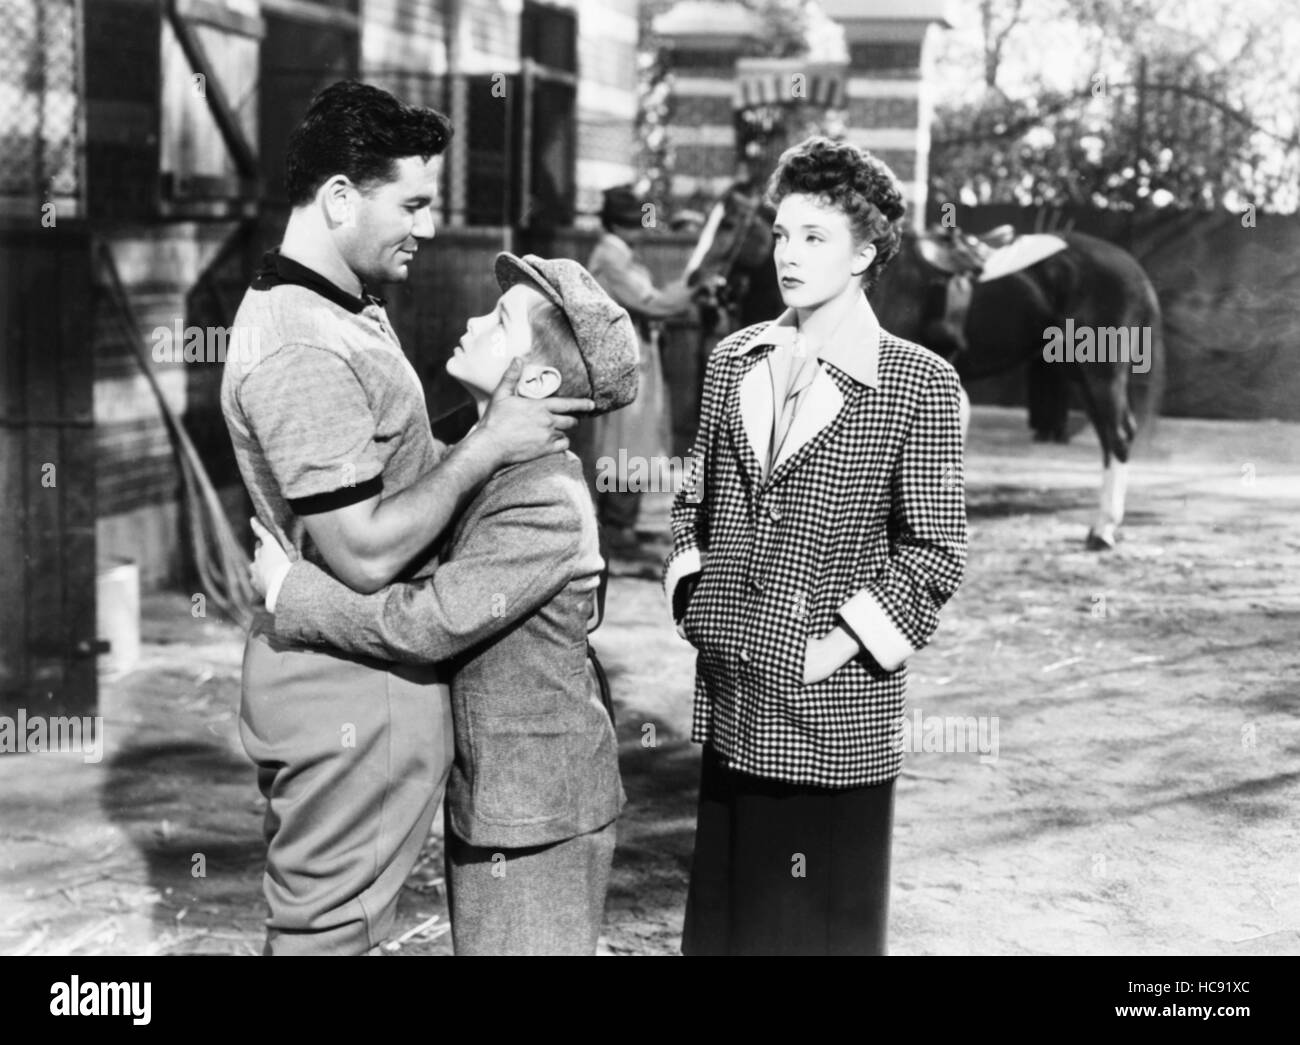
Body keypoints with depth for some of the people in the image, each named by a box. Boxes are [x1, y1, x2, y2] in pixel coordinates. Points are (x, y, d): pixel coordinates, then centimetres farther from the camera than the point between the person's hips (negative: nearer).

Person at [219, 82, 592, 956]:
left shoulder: (346, 314, 11)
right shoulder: (304, 351, -23)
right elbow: (365, 554, -26)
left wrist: (503, 422, 7)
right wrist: (488, 446, -18)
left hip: (352, 676, 10)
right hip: (352, 691, -10)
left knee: (321, 923, 20)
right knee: (333, 930, 3)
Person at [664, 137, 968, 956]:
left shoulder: (918, 383, -9)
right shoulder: (733, 361, 7)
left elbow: (935, 552, -9)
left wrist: (844, 642, -14)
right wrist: (693, 596, 4)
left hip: (835, 712, -5)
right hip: (730, 702, 5)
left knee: (825, 922, 9)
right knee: (726, 914, 16)